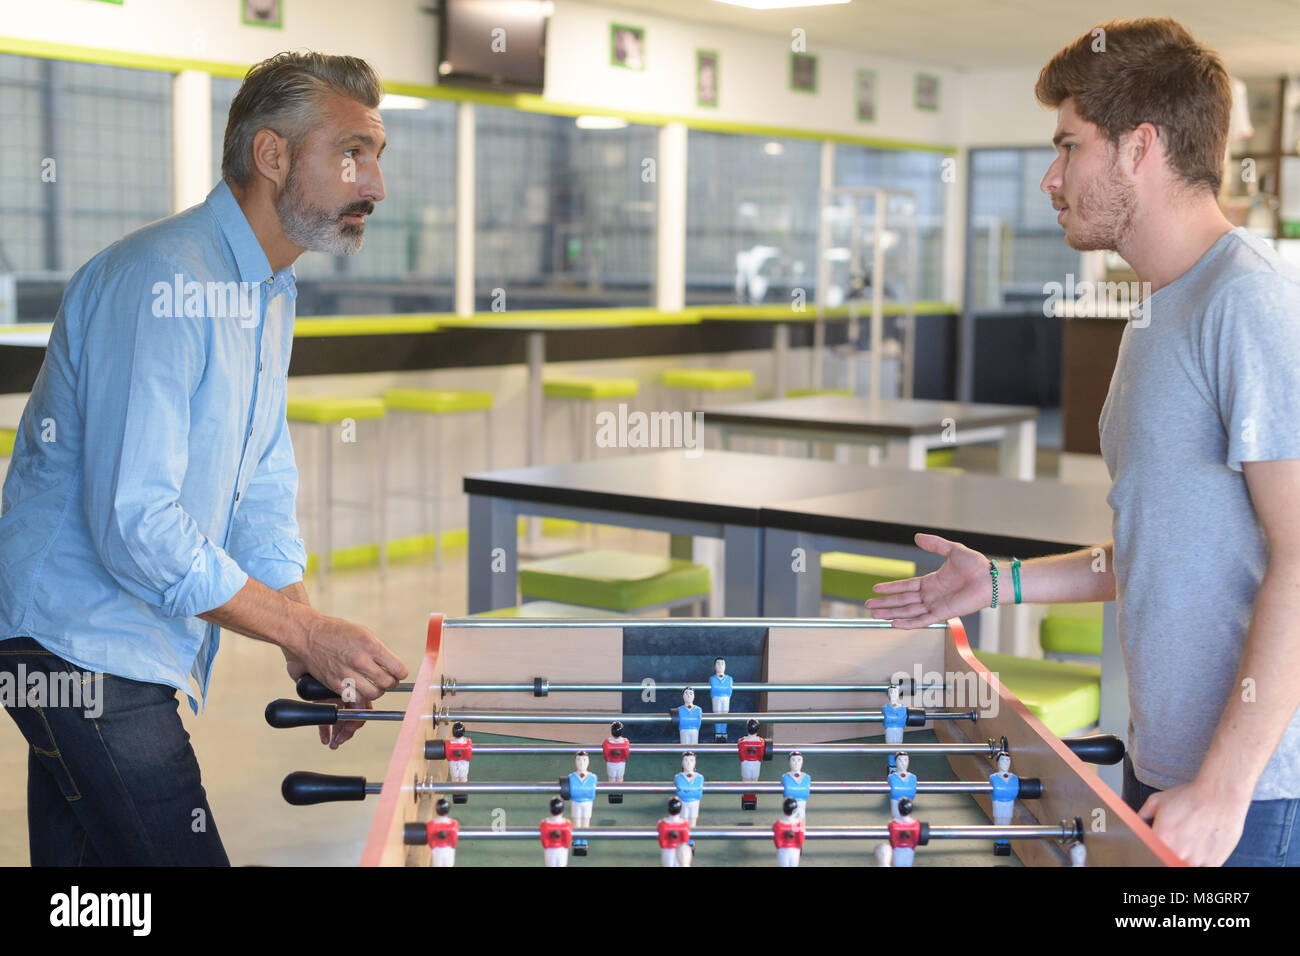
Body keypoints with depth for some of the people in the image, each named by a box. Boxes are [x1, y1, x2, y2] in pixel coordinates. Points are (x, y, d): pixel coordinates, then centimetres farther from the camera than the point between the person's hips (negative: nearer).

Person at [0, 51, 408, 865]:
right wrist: (306, 635, -20)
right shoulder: (163, 278, -21)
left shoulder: (269, 295, 12)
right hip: (84, 640, -10)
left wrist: (312, 645, 1)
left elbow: (262, 495, 15)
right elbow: (134, 525, -27)